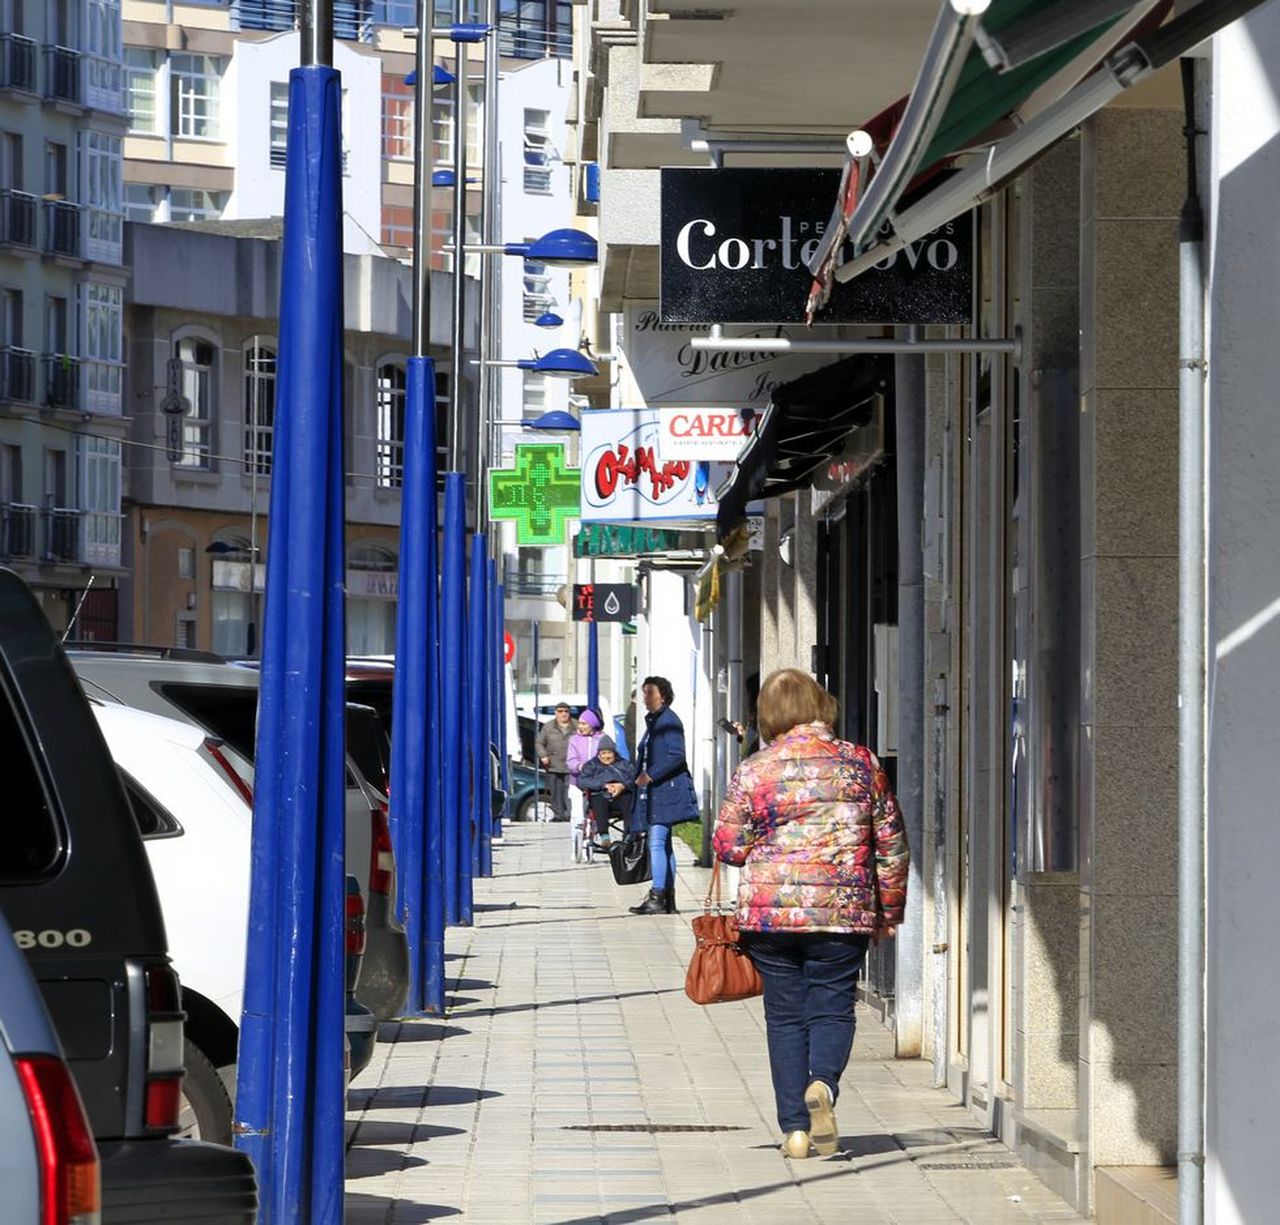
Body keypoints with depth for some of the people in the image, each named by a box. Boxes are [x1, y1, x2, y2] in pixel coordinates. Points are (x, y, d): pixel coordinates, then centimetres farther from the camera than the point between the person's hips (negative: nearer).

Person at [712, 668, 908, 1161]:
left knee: (785, 1015, 8)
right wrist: (890, 911, 16)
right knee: (832, 1007, 7)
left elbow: (728, 844, -1)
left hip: (769, 910, 0)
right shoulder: (861, 763, 2)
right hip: (844, 911, 0)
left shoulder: (754, 771, -2)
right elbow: (891, 843, 6)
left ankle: (795, 1128, 5)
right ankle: (823, 1083, -22)